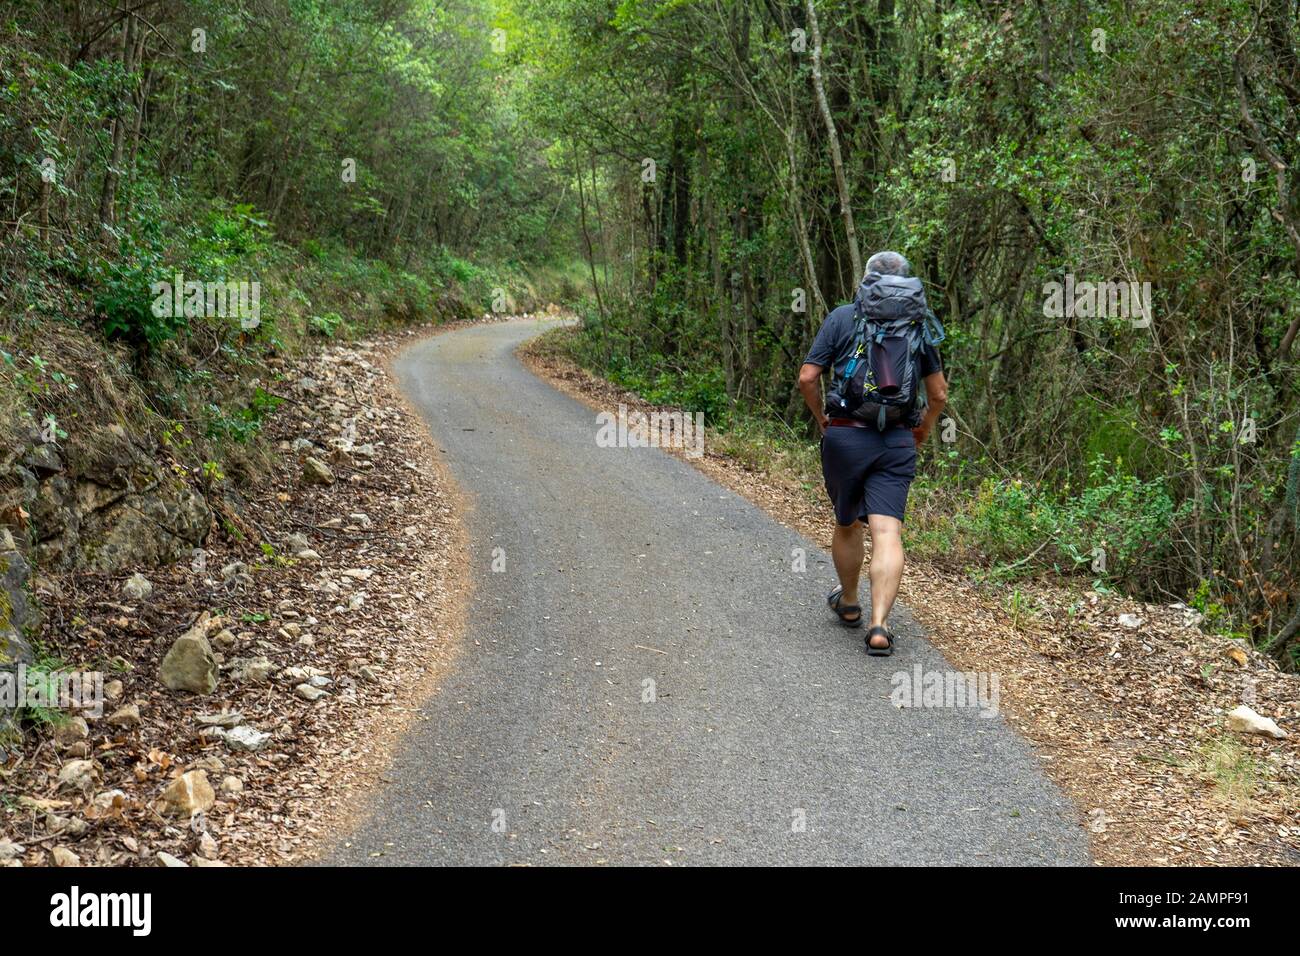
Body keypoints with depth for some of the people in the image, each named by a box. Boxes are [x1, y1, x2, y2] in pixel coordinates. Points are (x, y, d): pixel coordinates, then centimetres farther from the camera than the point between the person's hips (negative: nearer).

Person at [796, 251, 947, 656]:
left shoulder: (842, 318, 1)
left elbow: (807, 378, -3)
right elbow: (939, 394, 9)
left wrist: (823, 420, 12)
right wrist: (922, 430, 26)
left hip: (845, 436, 0)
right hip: (898, 441, 0)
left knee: (846, 524, 18)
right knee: (887, 532, -5)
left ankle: (848, 603, 37)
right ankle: (879, 624, -17)